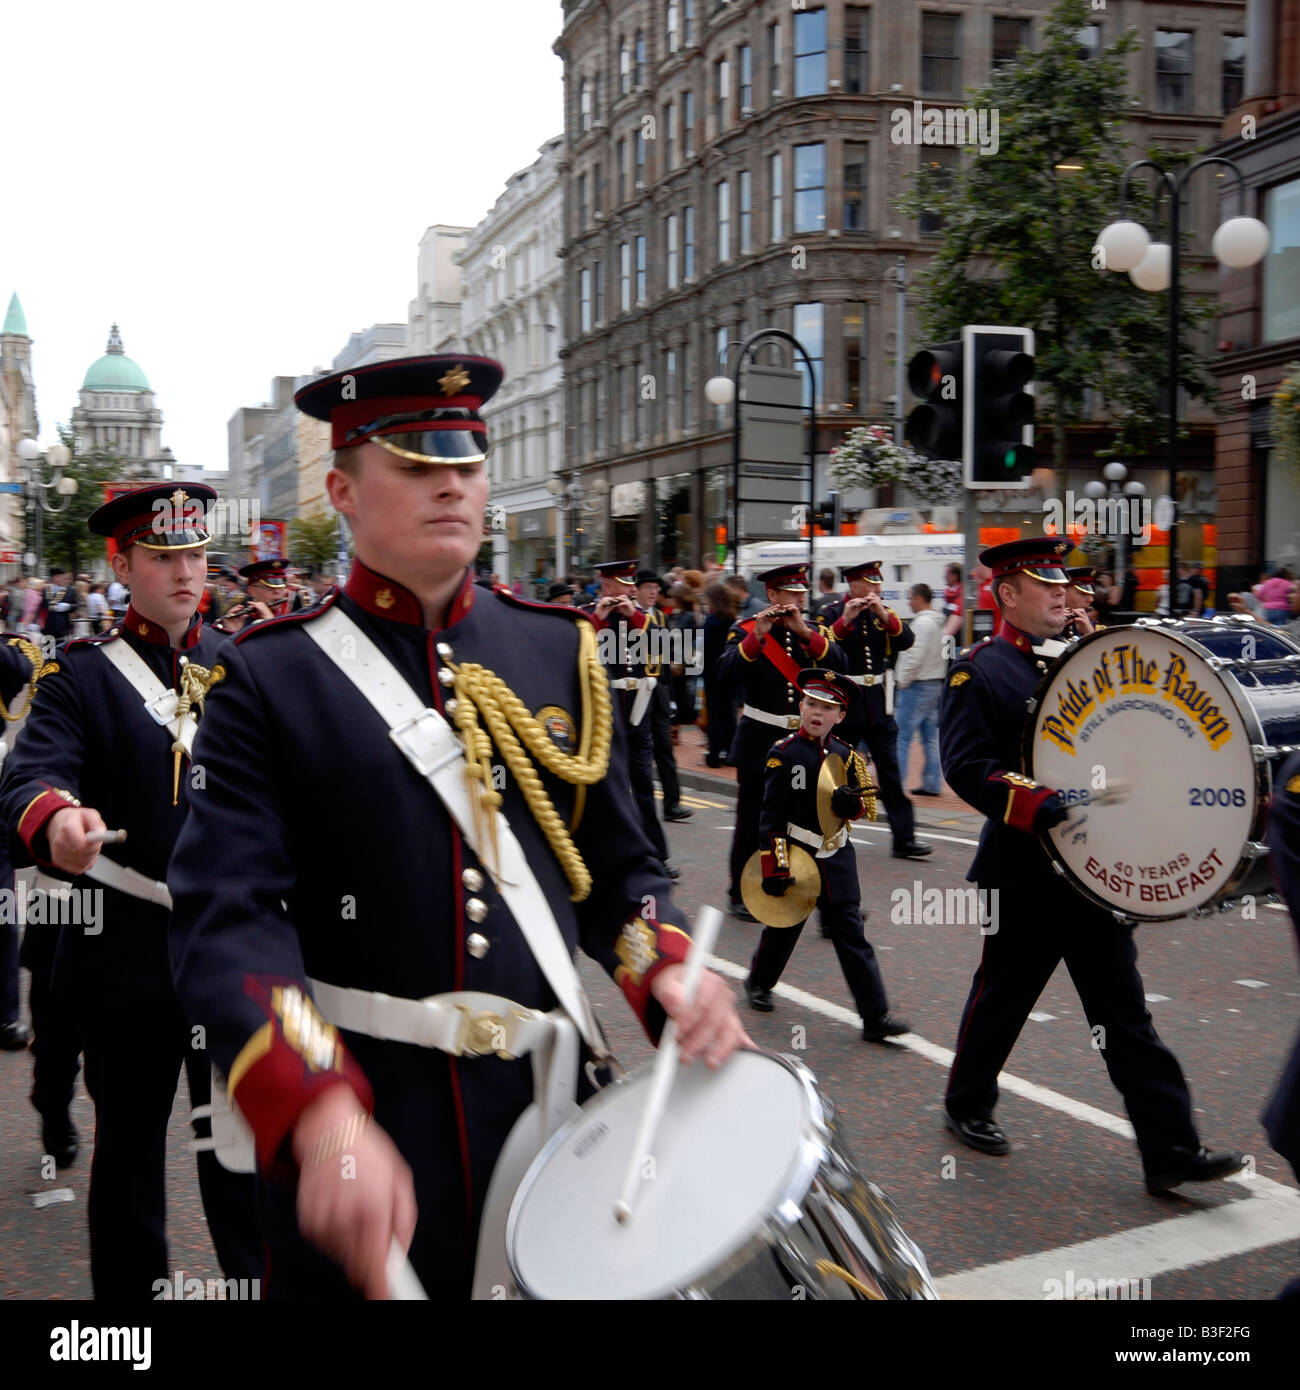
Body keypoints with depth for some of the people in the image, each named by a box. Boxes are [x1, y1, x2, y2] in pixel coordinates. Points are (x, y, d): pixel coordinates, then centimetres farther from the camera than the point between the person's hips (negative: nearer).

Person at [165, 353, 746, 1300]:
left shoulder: (559, 651, 4)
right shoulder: (271, 678, -7)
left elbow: (618, 869, 9)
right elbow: (227, 920, -16)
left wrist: (671, 976, -11)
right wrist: (326, 1121, -30)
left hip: (548, 1111, 3)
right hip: (356, 1125, -3)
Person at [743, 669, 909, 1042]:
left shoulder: (845, 755, 3)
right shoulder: (783, 753, -10)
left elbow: (865, 803, 10)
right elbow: (771, 816, -12)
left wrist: (849, 804, -14)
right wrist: (774, 868, -15)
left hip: (838, 857, 3)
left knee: (851, 933, 0)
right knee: (784, 926, 14)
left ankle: (875, 1017, -1)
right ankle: (758, 983, 42)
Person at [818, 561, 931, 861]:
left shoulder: (884, 613, 9)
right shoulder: (832, 614, -4)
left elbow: (906, 641, -6)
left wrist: (884, 615, -18)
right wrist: (845, 620, -26)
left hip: (879, 707, 3)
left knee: (890, 772, 1)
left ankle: (904, 838, 1)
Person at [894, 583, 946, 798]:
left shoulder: (922, 623, -16)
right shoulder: (939, 623, 14)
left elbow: (915, 657, -22)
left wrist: (902, 681, -11)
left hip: (917, 686, -10)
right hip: (935, 684, 10)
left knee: (902, 737, -7)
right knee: (931, 737, 11)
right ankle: (931, 784, 14)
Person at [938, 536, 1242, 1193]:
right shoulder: (979, 672, -9)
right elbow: (965, 766, -19)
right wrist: (1042, 807, -29)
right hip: (1027, 873, -6)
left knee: (1125, 1011, 6)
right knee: (1002, 995, 11)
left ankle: (1169, 1149, 9)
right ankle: (966, 1103, 34)